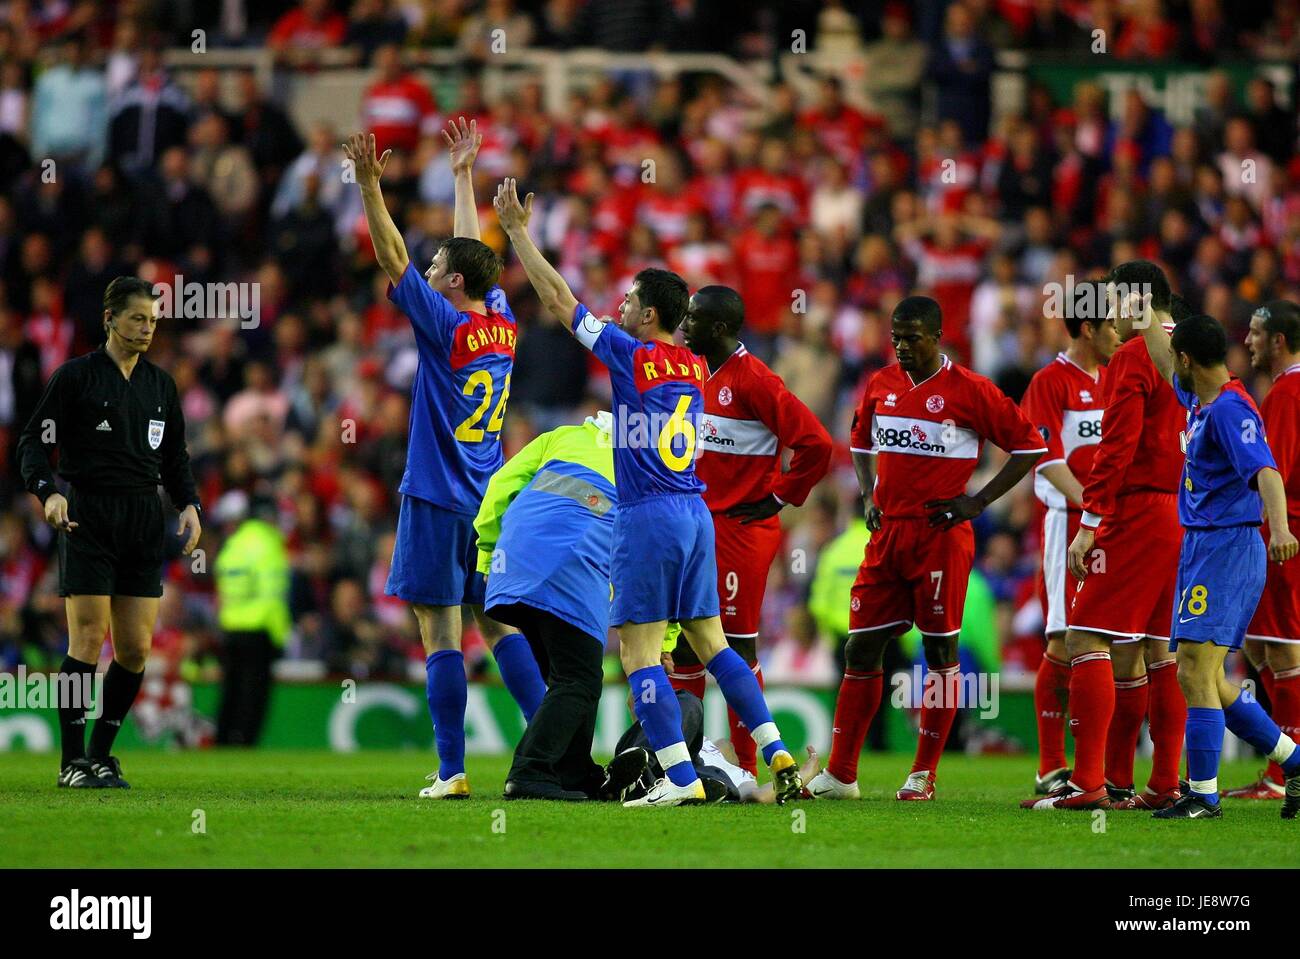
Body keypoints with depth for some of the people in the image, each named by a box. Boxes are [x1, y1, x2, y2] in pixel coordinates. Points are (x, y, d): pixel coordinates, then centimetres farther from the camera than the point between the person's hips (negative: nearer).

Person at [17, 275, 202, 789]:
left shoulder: (161, 384, 13)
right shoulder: (75, 376, -2)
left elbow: (175, 456, 20)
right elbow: (35, 440, -3)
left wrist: (189, 504, 4)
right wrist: (47, 491, -20)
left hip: (145, 521, 5)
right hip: (88, 516, -5)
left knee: (135, 650, 0)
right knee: (88, 641, -10)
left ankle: (101, 753, 15)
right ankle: (73, 761, -2)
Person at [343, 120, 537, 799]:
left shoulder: (448, 327, -11)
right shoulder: (502, 324, 6)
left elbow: (392, 257, -15)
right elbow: (471, 252, 21)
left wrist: (369, 185, -17)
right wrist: (463, 175, 30)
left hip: (437, 501, -7)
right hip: (491, 501, 7)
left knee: (441, 634, -6)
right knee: (499, 623, 11)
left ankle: (452, 771, -8)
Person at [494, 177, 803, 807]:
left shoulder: (630, 353, -7)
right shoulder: (694, 368, 11)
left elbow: (558, 297, -1)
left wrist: (517, 231, 8)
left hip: (648, 519, -7)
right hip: (695, 514, 7)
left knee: (639, 654, -5)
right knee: (711, 643, 12)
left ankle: (681, 779, -12)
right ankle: (777, 755, 8)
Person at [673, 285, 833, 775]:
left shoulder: (753, 380, -16)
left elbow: (814, 443, -20)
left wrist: (778, 497, -13)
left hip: (740, 531, -9)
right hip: (696, 528, 9)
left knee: (737, 645, -4)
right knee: (683, 643, 10)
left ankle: (746, 767, 2)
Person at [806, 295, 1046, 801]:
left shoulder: (968, 390, -7)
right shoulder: (881, 385, 8)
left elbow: (1029, 446, -4)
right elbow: (861, 441, 26)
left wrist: (978, 502, -8)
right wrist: (868, 496, 10)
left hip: (941, 536, -5)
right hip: (887, 532, 5)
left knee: (941, 650, 0)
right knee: (861, 649, 4)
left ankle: (924, 774, 7)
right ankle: (840, 774, 8)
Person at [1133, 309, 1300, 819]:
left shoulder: (1231, 409, -15)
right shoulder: (1200, 399, 13)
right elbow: (1167, 371, 37)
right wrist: (1147, 321, 47)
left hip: (1228, 548, -10)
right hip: (1201, 547, 10)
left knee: (1195, 671, -14)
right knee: (1202, 678, 9)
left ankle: (1203, 794, -12)